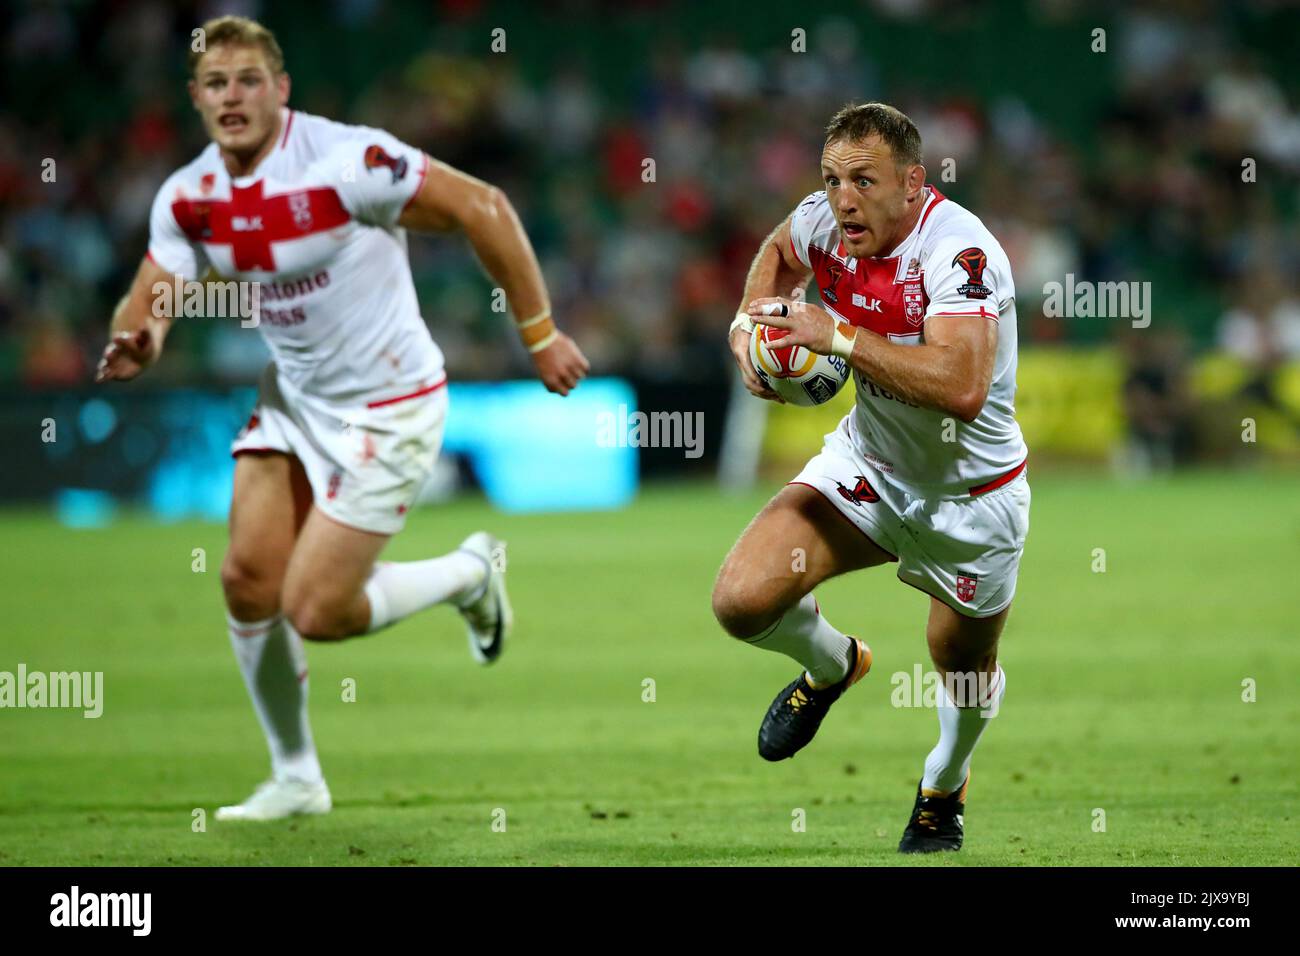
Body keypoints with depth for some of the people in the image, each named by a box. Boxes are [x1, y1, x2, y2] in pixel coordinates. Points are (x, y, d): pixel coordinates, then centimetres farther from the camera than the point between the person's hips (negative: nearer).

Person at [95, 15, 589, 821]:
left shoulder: (344, 161, -25)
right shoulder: (189, 200, -5)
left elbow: (483, 207, -20)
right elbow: (146, 309, -6)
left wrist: (541, 335, -16)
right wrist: (133, 347, -32)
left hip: (389, 407, -6)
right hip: (294, 400, 6)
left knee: (315, 612, -10)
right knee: (248, 580, -1)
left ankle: (469, 573, 18)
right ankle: (297, 777, 19)